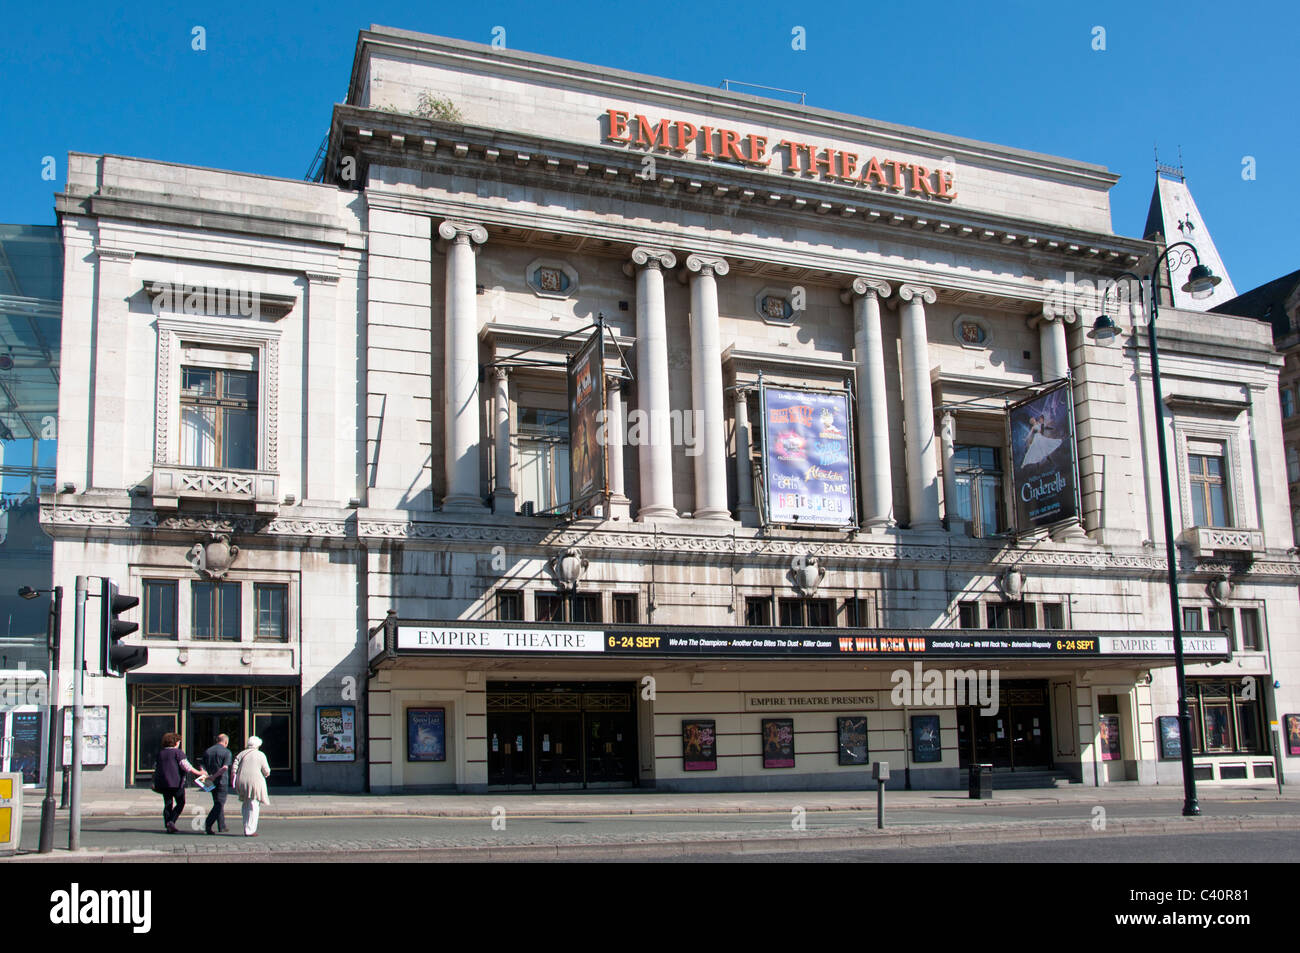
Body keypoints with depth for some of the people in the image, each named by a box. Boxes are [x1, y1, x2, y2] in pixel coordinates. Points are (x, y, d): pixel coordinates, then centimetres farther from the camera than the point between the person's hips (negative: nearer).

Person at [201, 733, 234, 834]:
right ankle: (207, 824, -20)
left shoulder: (207, 751, 10)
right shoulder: (227, 752, -7)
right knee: (219, 804, -4)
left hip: (212, 782, 6)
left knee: (218, 803, 16)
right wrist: (214, 776, -17)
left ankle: (222, 827, 21)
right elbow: (225, 768, -19)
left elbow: (203, 767, 3)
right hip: (222, 782, -6)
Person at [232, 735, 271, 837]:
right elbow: (266, 770, 0)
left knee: (246, 805, 17)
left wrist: (234, 780, 8)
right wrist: (266, 774, 22)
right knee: (254, 806, 0)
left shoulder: (241, 754, 11)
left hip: (242, 782, 5)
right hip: (255, 781, -4)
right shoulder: (260, 755, 1)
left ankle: (246, 829, 17)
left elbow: (235, 767, 3)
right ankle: (250, 831, -3)